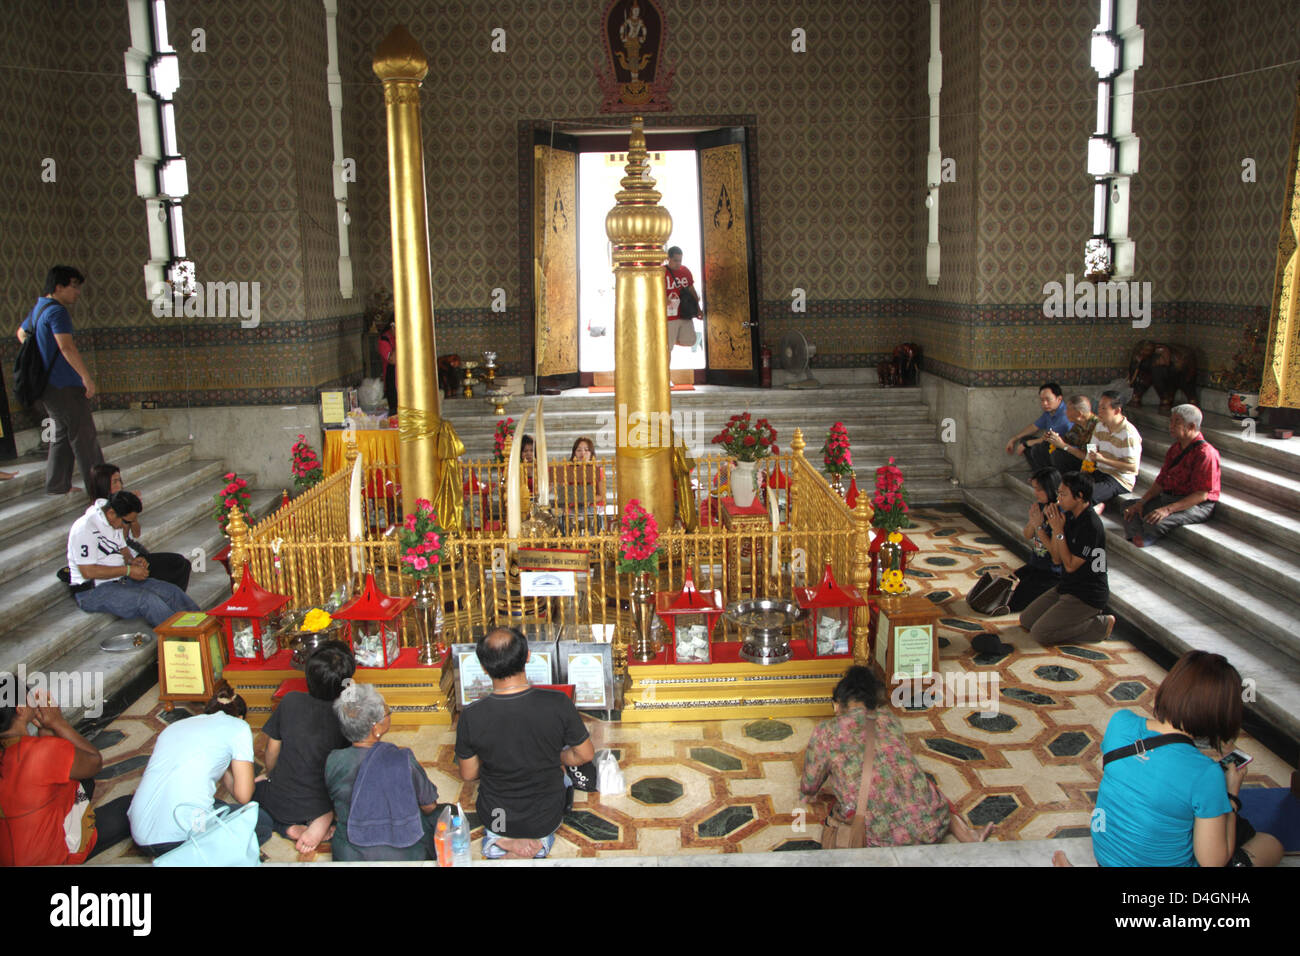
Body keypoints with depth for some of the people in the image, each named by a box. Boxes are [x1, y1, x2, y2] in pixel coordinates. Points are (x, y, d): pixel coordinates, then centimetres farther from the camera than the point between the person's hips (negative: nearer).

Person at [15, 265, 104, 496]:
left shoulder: (38, 308, 15)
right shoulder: (56, 311, -17)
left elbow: (22, 333, 32)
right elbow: (67, 347, -26)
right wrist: (87, 377, -23)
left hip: (49, 385, 10)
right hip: (64, 386, -10)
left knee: (63, 434, 18)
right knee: (84, 437, -5)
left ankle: (56, 484, 23)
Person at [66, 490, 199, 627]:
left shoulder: (115, 523, 8)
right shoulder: (85, 528, -20)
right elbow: (88, 572, -24)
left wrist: (131, 560, 1)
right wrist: (128, 570, -20)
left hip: (120, 580, 9)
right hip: (94, 591, -9)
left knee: (172, 592, -8)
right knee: (147, 600, -30)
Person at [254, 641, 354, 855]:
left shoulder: (291, 701, -14)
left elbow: (272, 750, -1)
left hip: (280, 803, 1)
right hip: (323, 803, -1)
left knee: (256, 783, 32)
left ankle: (291, 828, 4)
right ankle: (321, 823, 0)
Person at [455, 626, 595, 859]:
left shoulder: (471, 717, -24)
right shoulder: (558, 704, -26)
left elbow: (468, 774, -8)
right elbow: (586, 754, -10)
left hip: (494, 818, 1)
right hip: (546, 819, 0)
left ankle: (501, 840, 12)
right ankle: (539, 840, 14)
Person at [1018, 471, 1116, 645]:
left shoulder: (1091, 526, -24)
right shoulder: (1070, 516, 4)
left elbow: (1071, 565, -20)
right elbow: (1056, 559, 3)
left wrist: (1059, 531, -20)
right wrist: (1054, 527, -8)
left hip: (1087, 596, -9)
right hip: (1067, 587, 9)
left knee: (1039, 633, -14)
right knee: (1026, 620, 11)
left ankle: (1101, 625, -1)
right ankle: (1088, 615, 14)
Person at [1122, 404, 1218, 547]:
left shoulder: (1205, 453, -17)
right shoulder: (1175, 448, 14)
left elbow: (1201, 495, -22)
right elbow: (1161, 481, 14)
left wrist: (1168, 509, -29)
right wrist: (1141, 502, -2)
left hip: (1197, 505, -10)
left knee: (1154, 522, -33)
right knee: (1129, 507, -5)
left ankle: (1143, 542, -4)